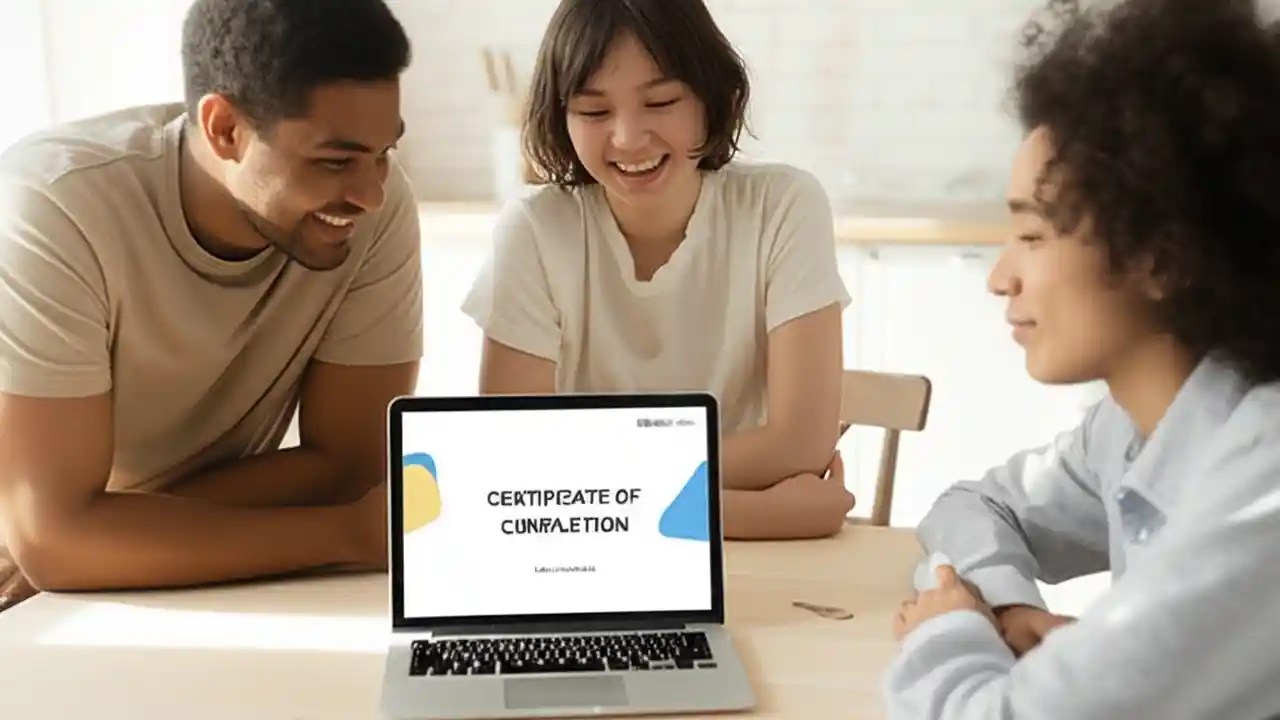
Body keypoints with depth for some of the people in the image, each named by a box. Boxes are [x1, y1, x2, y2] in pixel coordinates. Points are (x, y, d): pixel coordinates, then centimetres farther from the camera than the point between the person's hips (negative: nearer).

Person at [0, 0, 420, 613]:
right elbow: (51, 535, -28)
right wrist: (351, 533, -28)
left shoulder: (381, 206, -18)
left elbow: (346, 465, -13)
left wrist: (123, 536, -22)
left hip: (214, 589, 2)